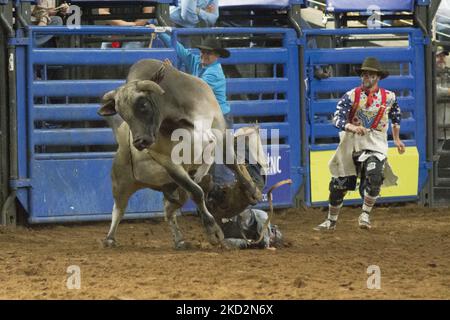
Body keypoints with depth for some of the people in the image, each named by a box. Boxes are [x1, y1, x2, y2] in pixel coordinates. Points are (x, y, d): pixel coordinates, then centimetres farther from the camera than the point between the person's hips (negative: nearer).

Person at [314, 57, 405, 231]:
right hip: (351, 142, 1)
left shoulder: (389, 97, 0)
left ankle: (365, 215, -8)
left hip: (375, 144, -1)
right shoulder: (351, 96, -6)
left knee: (374, 177, -27)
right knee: (339, 183, 4)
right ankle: (331, 220, 23)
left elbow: (396, 116, 21)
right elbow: (338, 118, -16)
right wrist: (353, 127, -34)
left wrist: (397, 139, 25)